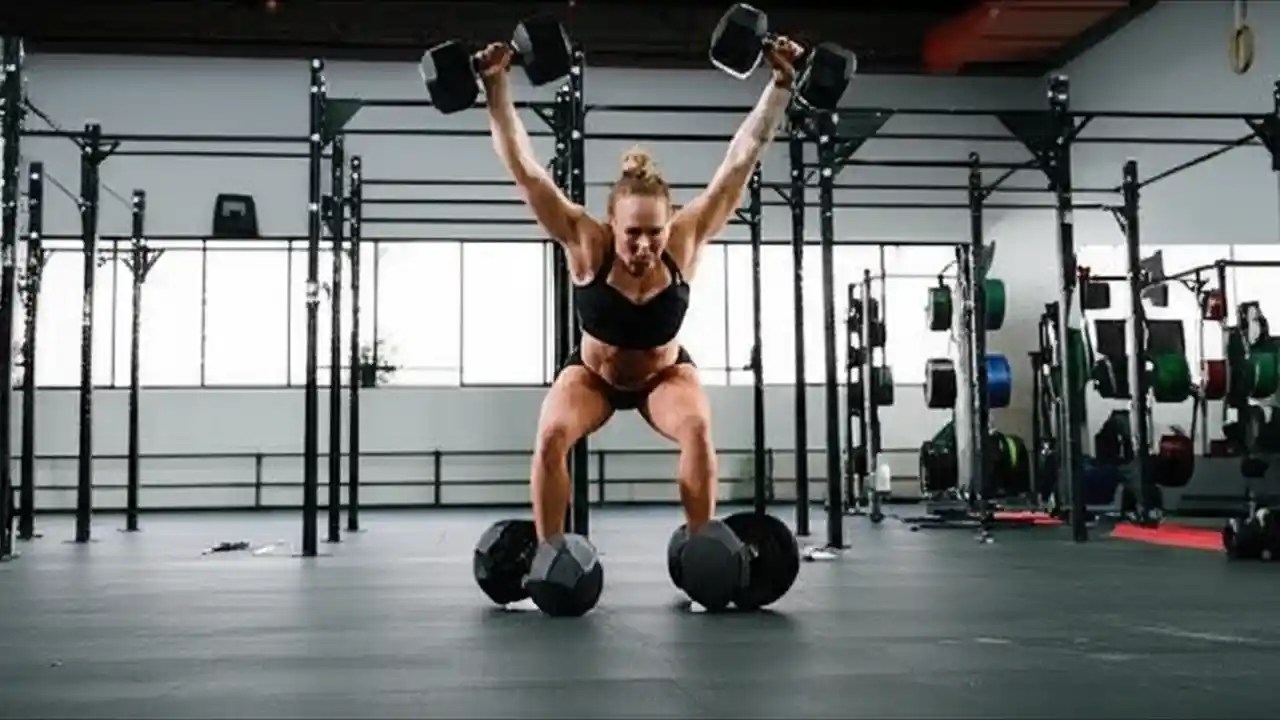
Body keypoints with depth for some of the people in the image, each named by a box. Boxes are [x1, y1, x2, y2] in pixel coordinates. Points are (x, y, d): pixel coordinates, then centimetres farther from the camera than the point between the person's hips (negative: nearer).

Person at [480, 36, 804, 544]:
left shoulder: (687, 239, -29)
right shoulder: (586, 244, -31)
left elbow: (741, 160, -31)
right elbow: (525, 169, -36)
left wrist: (781, 84, -36)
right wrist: (496, 88, -44)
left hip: (664, 374, 0)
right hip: (592, 374, 0)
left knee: (697, 428, -29)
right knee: (551, 436, -27)